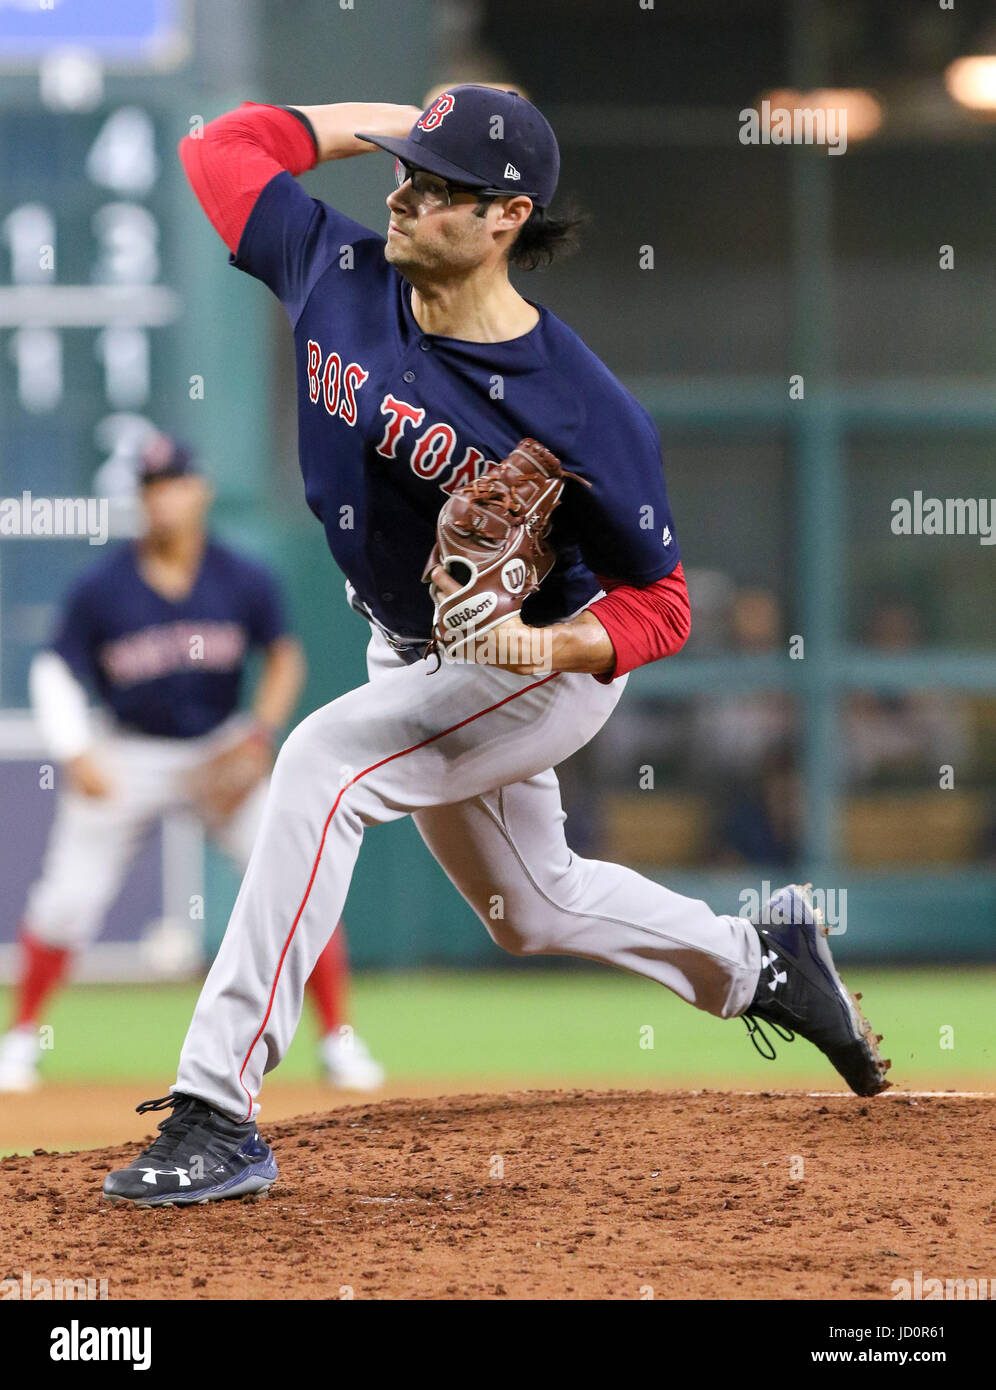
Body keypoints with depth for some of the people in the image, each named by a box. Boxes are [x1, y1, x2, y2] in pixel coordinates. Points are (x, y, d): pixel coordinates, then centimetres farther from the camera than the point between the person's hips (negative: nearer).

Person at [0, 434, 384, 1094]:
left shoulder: (245, 581, -10)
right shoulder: (102, 589, -12)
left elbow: (284, 658, 2)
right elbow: (57, 673, -6)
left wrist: (260, 736, -11)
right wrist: (76, 754, -19)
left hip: (224, 752, 0)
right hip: (128, 758, 0)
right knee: (66, 898, -6)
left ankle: (338, 1040, 3)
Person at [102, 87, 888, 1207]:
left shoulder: (582, 412, -31)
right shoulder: (341, 276, -17)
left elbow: (661, 603, -21)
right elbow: (218, 150, -3)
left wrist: (551, 646, -41)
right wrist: (399, 123, -7)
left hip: (549, 665, -7)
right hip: (408, 652, 7)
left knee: (323, 762, -30)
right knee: (529, 908, 24)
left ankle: (220, 1107, -31)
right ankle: (756, 963, 50)